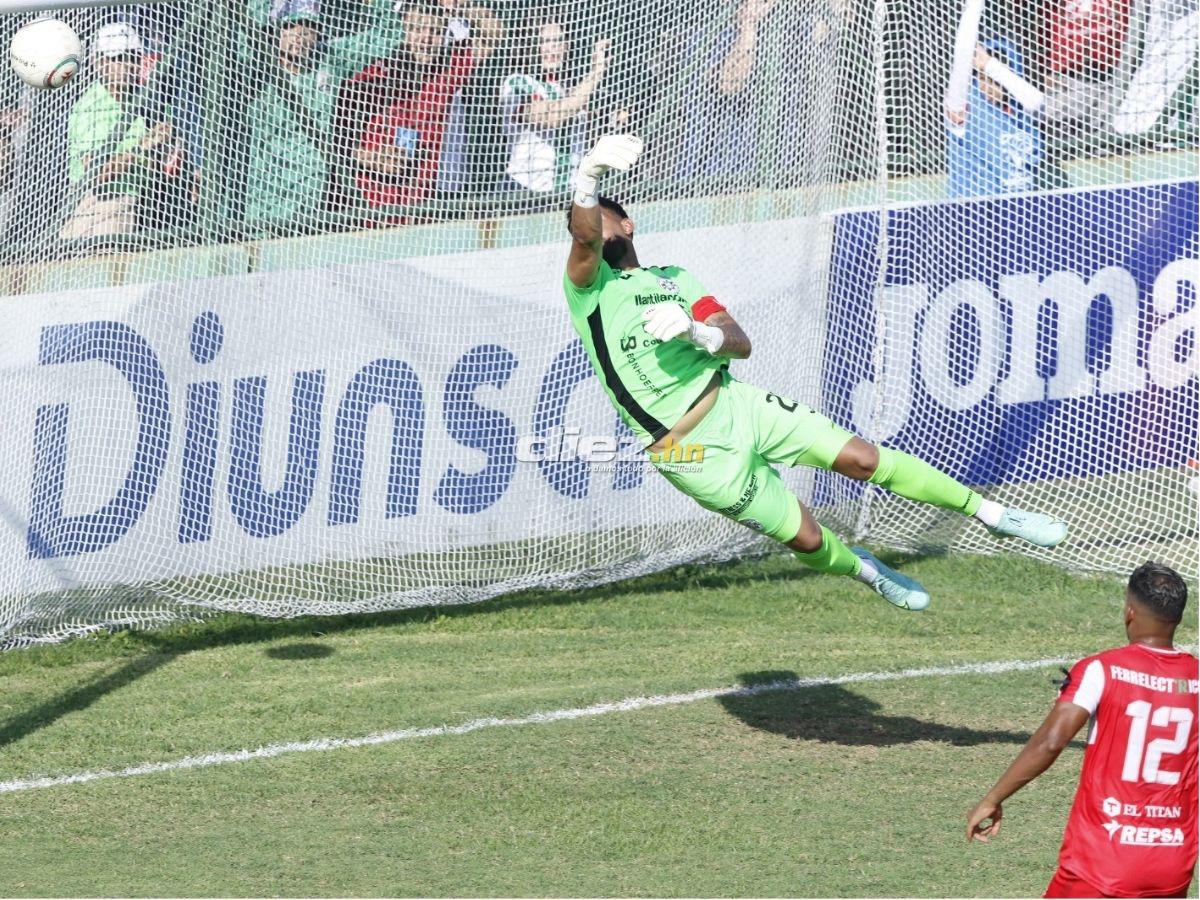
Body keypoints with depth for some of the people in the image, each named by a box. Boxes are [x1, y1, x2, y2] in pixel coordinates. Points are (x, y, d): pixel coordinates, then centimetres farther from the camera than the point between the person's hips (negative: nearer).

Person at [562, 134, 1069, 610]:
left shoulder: (676, 280, 15)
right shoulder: (589, 285, 0)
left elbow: (740, 344, 5)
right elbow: (584, 236, -23)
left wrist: (696, 330, -18)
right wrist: (586, 182, -44)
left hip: (736, 404, 4)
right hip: (695, 452, -4)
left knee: (864, 459, -1)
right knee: (806, 539, 0)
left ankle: (990, 513, 12)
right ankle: (864, 570, 32)